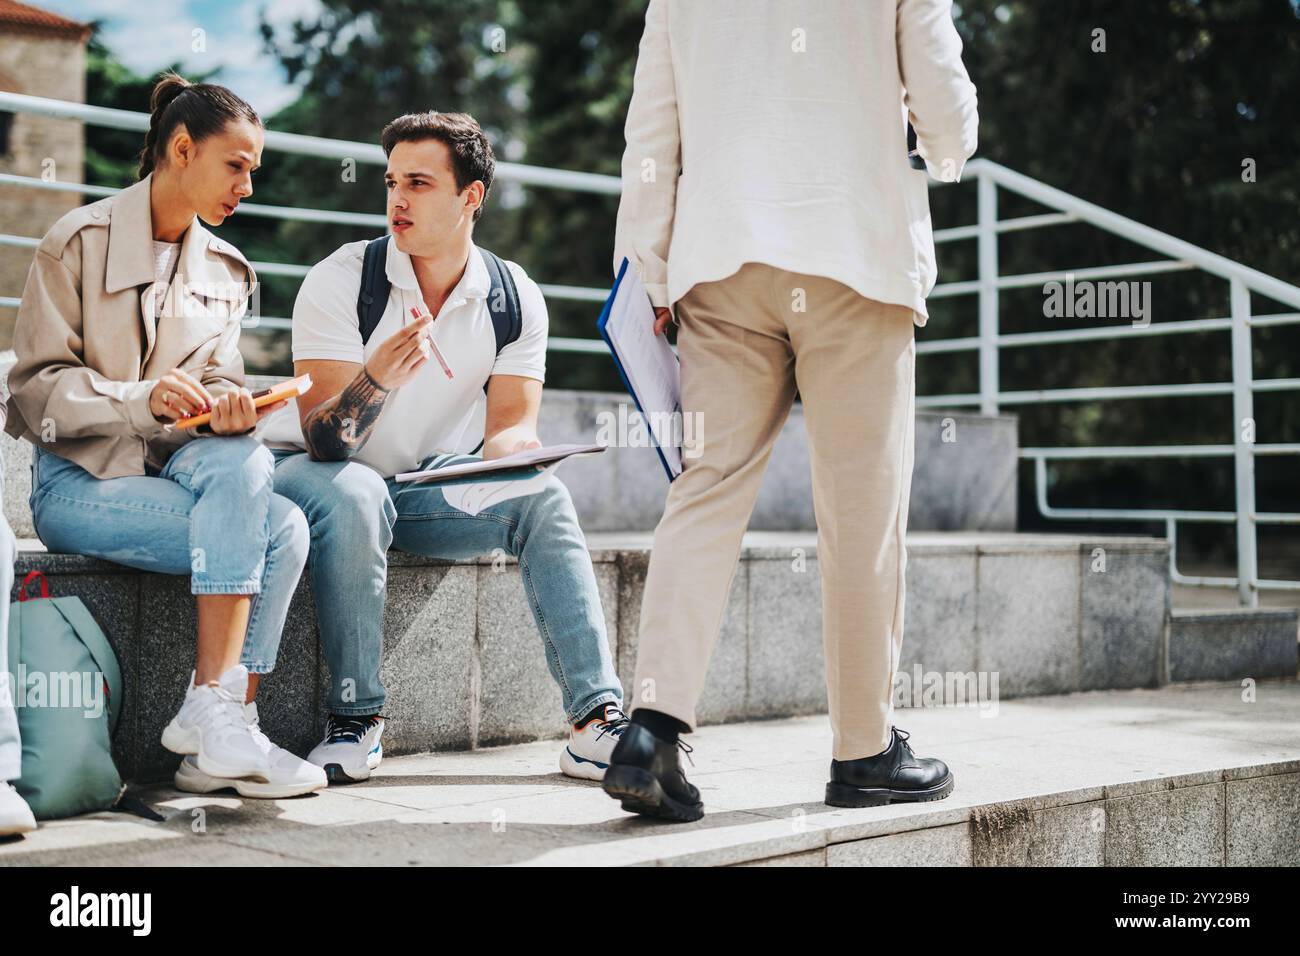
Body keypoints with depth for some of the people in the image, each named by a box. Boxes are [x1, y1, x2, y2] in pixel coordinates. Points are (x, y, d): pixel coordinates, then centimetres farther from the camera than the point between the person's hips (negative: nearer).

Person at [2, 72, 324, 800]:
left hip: (181, 470, 5)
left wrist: (230, 408, -18)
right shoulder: (80, 242, -1)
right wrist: (145, 399, -24)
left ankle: (219, 739, -29)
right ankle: (217, 712, -27)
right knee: (271, 528, -29)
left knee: (264, 494, -29)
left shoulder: (227, 271, 16)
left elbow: (221, 383, 8)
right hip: (79, 481, -5)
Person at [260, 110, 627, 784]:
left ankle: (596, 718, -25)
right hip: (314, 474, -3)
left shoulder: (516, 298, -6)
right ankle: (355, 722, -25)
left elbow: (514, 423, -11)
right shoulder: (340, 280, -17)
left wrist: (504, 453, -36)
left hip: (426, 488, 3)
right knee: (353, 494, -37)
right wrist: (376, 380, -45)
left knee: (542, 497, -21)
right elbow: (322, 439, -24)